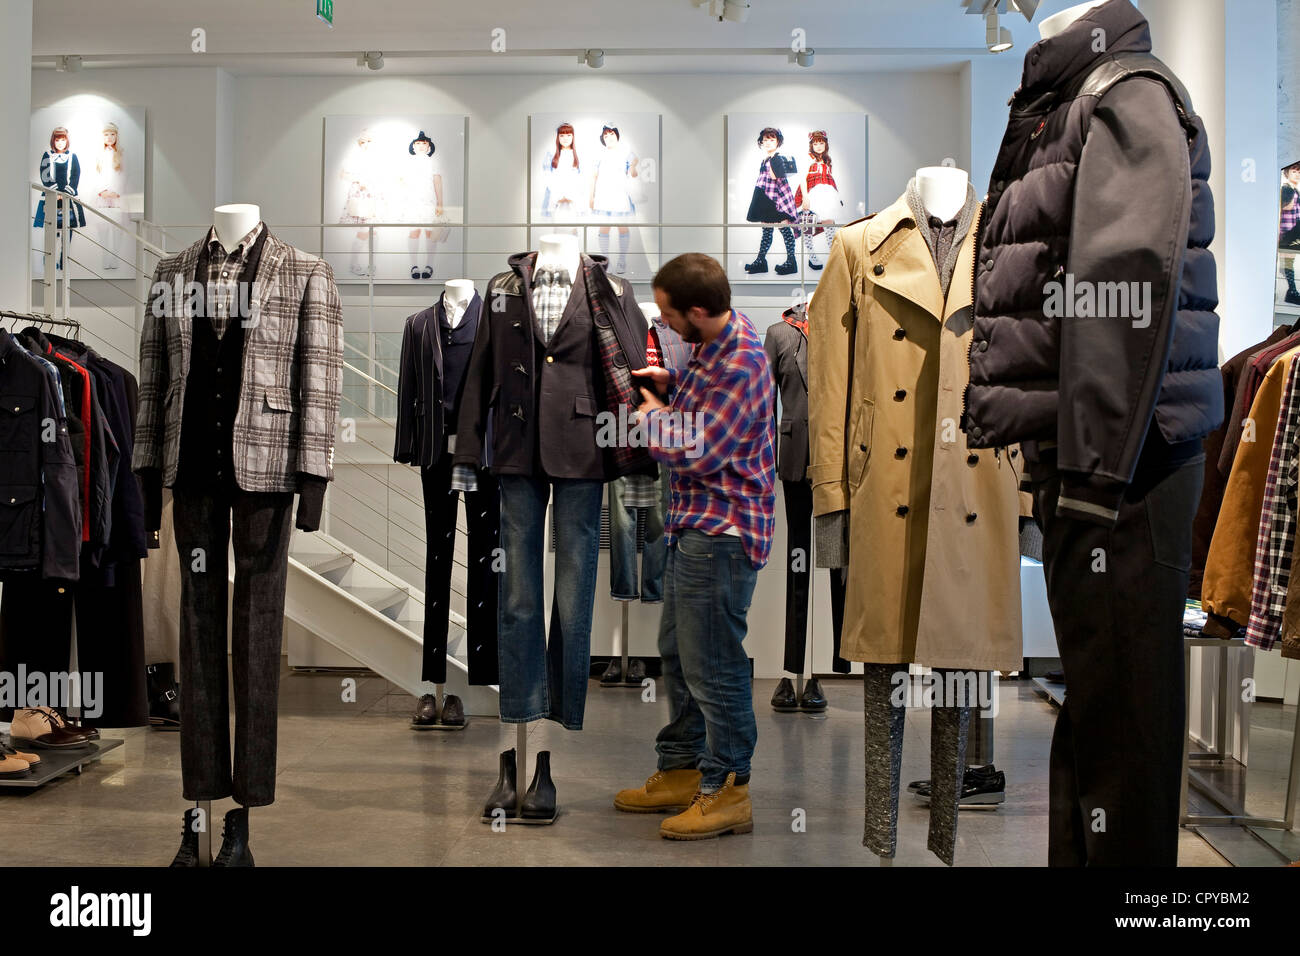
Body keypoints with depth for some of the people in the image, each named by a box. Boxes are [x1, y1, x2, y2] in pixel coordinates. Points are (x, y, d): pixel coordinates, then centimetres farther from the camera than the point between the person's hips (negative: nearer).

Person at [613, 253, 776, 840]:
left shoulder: (740, 363, -23)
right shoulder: (717, 339, 8)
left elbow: (693, 454, -23)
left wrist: (653, 415, -6)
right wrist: (669, 384, 8)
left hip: (721, 532, -11)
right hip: (695, 525, 11)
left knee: (712, 666, -3)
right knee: (677, 653, 18)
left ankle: (728, 791, 9)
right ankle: (682, 770, 31)